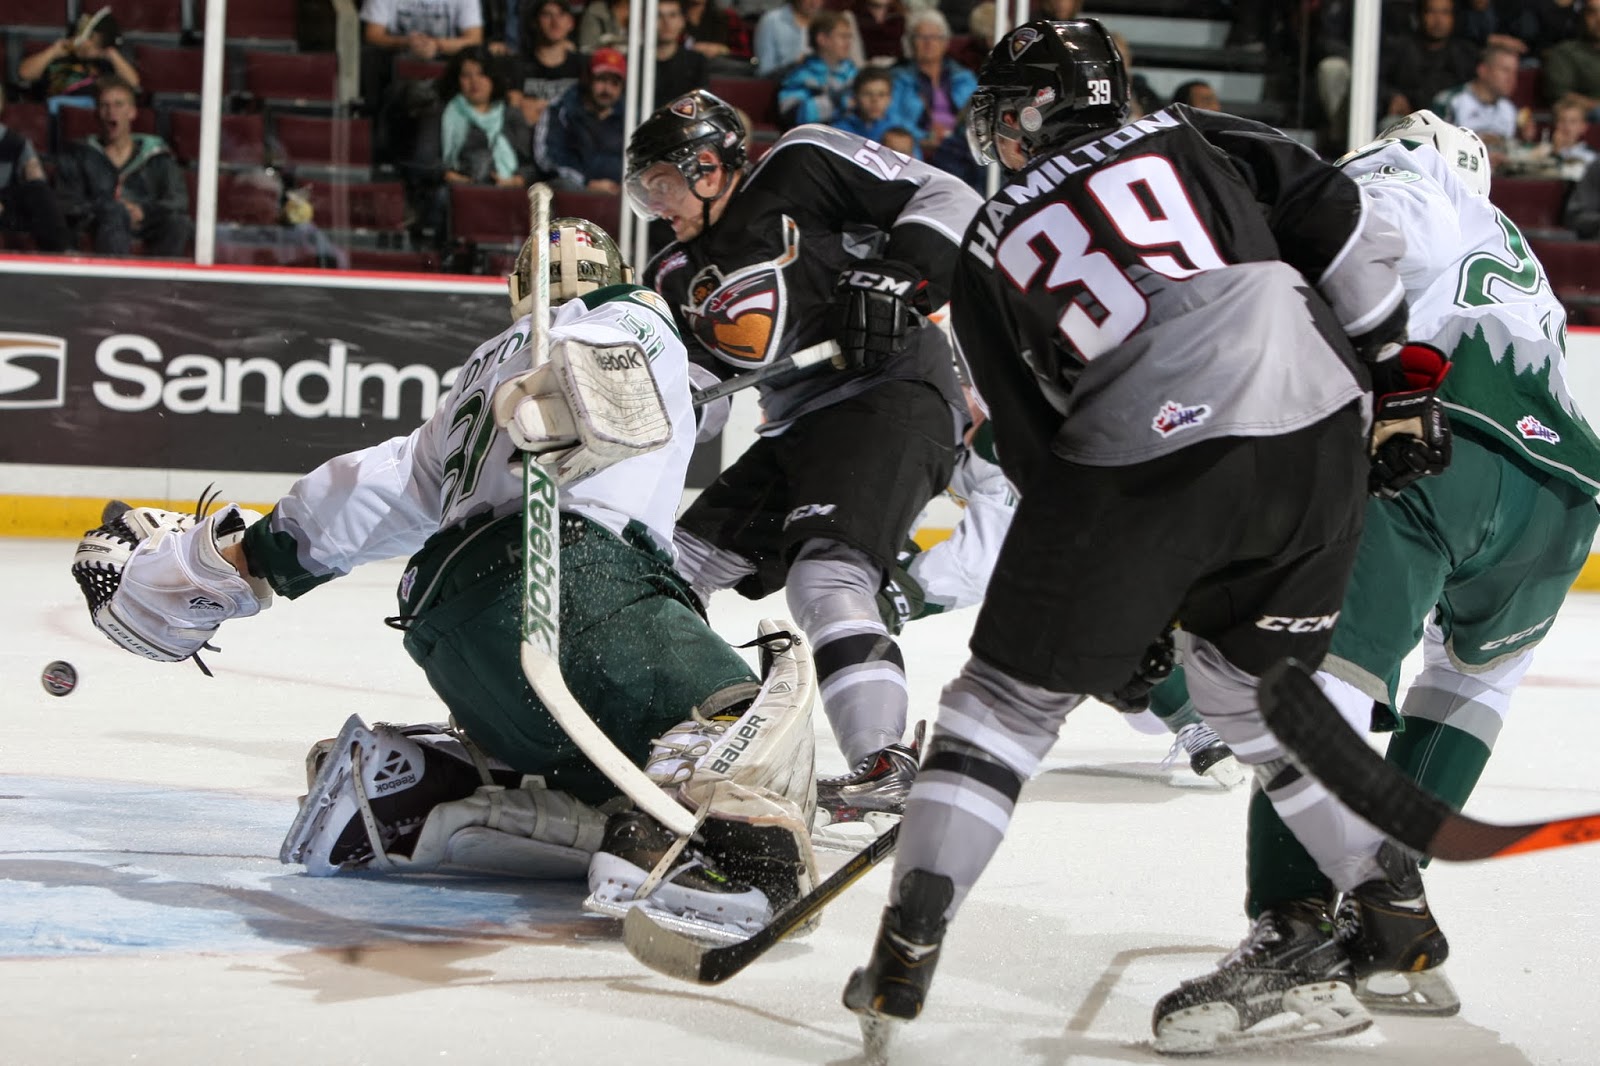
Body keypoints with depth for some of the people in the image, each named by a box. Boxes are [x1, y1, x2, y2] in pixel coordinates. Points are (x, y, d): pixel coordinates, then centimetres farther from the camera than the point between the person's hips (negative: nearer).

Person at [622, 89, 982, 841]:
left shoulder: (803, 169, -5)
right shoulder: (677, 281, 17)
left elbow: (947, 201, -8)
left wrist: (895, 282, -21)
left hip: (892, 396, -9)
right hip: (797, 429, 9)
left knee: (824, 575, -28)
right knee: (678, 563, 10)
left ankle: (884, 769, -35)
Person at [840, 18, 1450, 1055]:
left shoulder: (988, 253, 20)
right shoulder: (1201, 138, 22)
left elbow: (1036, 449, 18)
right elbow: (1339, 222, 7)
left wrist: (1118, 619, 24)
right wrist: (1400, 375, 13)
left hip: (1147, 461, -3)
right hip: (1320, 435, 3)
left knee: (1012, 694, 12)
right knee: (1261, 690, 26)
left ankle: (907, 950, 7)